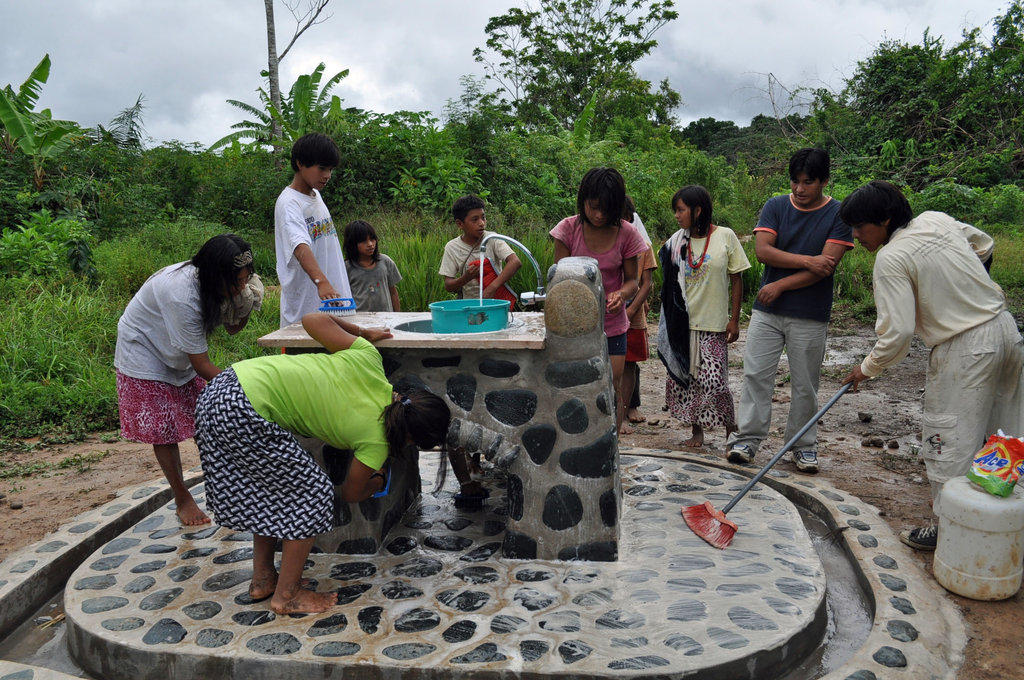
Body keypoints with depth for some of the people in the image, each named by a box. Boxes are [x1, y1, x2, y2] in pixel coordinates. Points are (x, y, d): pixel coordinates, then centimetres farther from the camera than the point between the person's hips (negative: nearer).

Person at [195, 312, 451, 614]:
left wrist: (361, 332, 25)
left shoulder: (368, 359, 2)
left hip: (223, 387, 9)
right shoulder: (376, 442, -8)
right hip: (244, 416, -9)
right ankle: (287, 595, 17)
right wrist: (381, 480, 32)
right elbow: (351, 494, 11)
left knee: (269, 486, 23)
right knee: (312, 493, 5)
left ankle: (262, 578, 35)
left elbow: (314, 319, 11)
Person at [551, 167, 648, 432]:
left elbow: (633, 279, 1)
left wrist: (621, 294, -22)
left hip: (612, 324, 1)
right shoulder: (569, 228, -6)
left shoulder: (626, 233, -5)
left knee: (613, 388, 0)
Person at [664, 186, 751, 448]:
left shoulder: (725, 237, -4)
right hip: (682, 322, 4)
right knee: (682, 377, 5)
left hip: (713, 324, -4)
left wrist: (734, 320, -4)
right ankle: (696, 431, 22)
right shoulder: (677, 241, 5)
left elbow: (737, 281, 0)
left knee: (714, 382, -8)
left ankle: (731, 432, 15)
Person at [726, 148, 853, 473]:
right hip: (767, 310, 2)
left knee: (805, 385, 7)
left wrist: (780, 285, -13)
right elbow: (762, 249, -8)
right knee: (755, 375, -1)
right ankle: (746, 439, 7)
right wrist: (807, 260, -16)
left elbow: (826, 267, -12)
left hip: (810, 316, -2)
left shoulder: (839, 214, -3)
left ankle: (804, 446, 19)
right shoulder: (775, 206, 5)